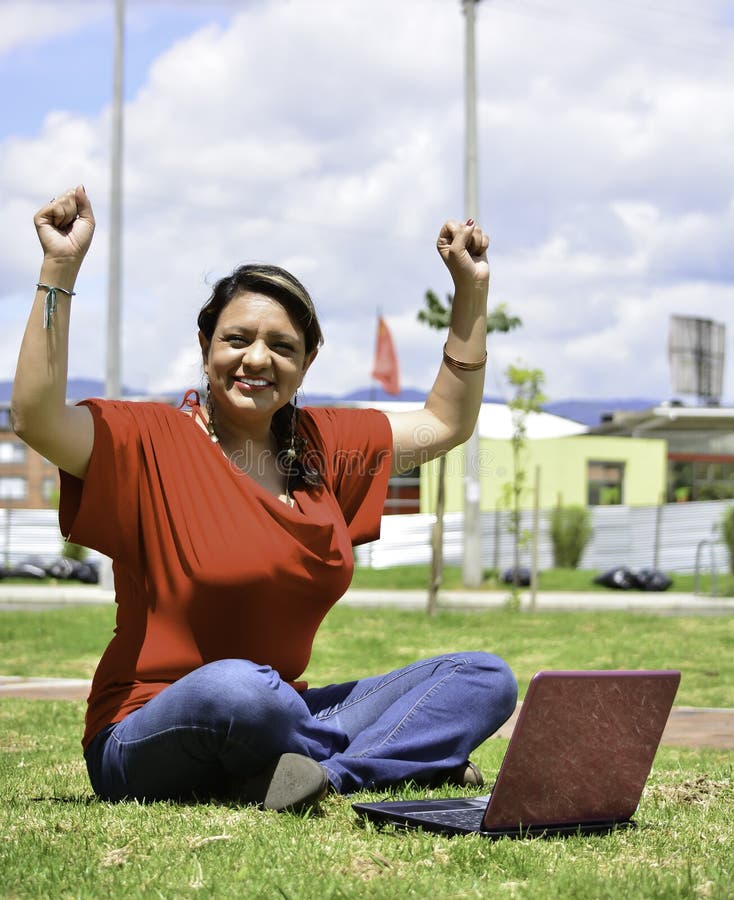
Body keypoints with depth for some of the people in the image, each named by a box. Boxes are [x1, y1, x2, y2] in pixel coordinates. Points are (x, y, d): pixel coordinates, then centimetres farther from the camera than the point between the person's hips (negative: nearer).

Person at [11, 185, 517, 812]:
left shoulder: (324, 444, 10)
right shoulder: (155, 442, -7)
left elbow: (446, 424, 23)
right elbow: (37, 419, -26)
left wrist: (472, 290, 17)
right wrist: (61, 269, -28)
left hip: (278, 720, 6)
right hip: (150, 742, -6)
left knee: (486, 678, -5)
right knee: (235, 686, -42)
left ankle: (327, 773, -25)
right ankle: (413, 752, -17)